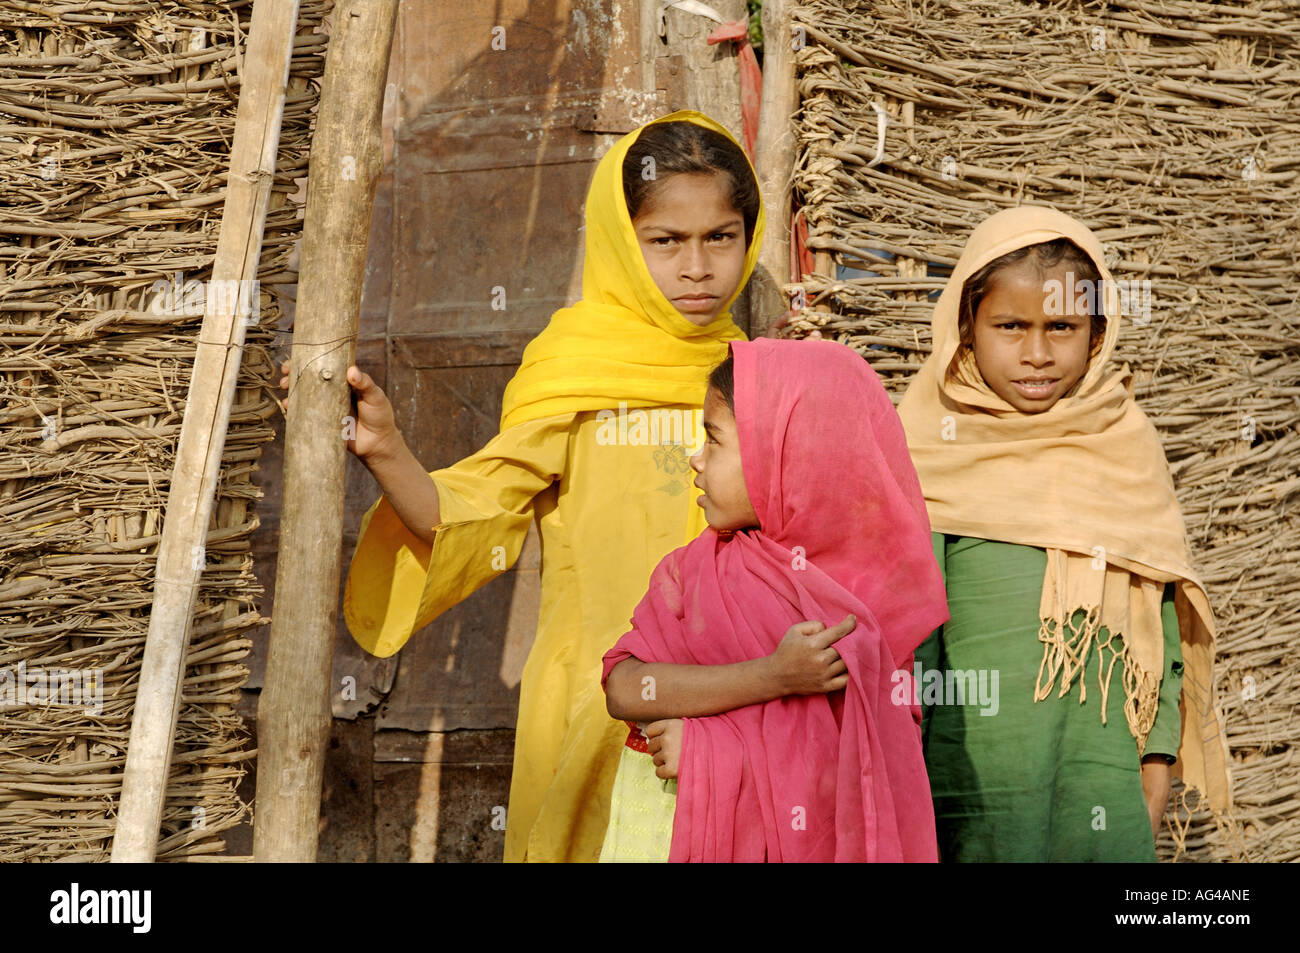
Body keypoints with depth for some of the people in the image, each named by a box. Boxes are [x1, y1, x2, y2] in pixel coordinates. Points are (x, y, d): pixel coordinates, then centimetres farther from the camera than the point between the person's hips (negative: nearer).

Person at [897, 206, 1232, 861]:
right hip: (969, 752, -2)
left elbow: (1160, 614, 9)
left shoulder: (1126, 446, 5)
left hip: (1102, 752, 2)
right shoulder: (934, 449, -2)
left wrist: (1158, 758, 6)